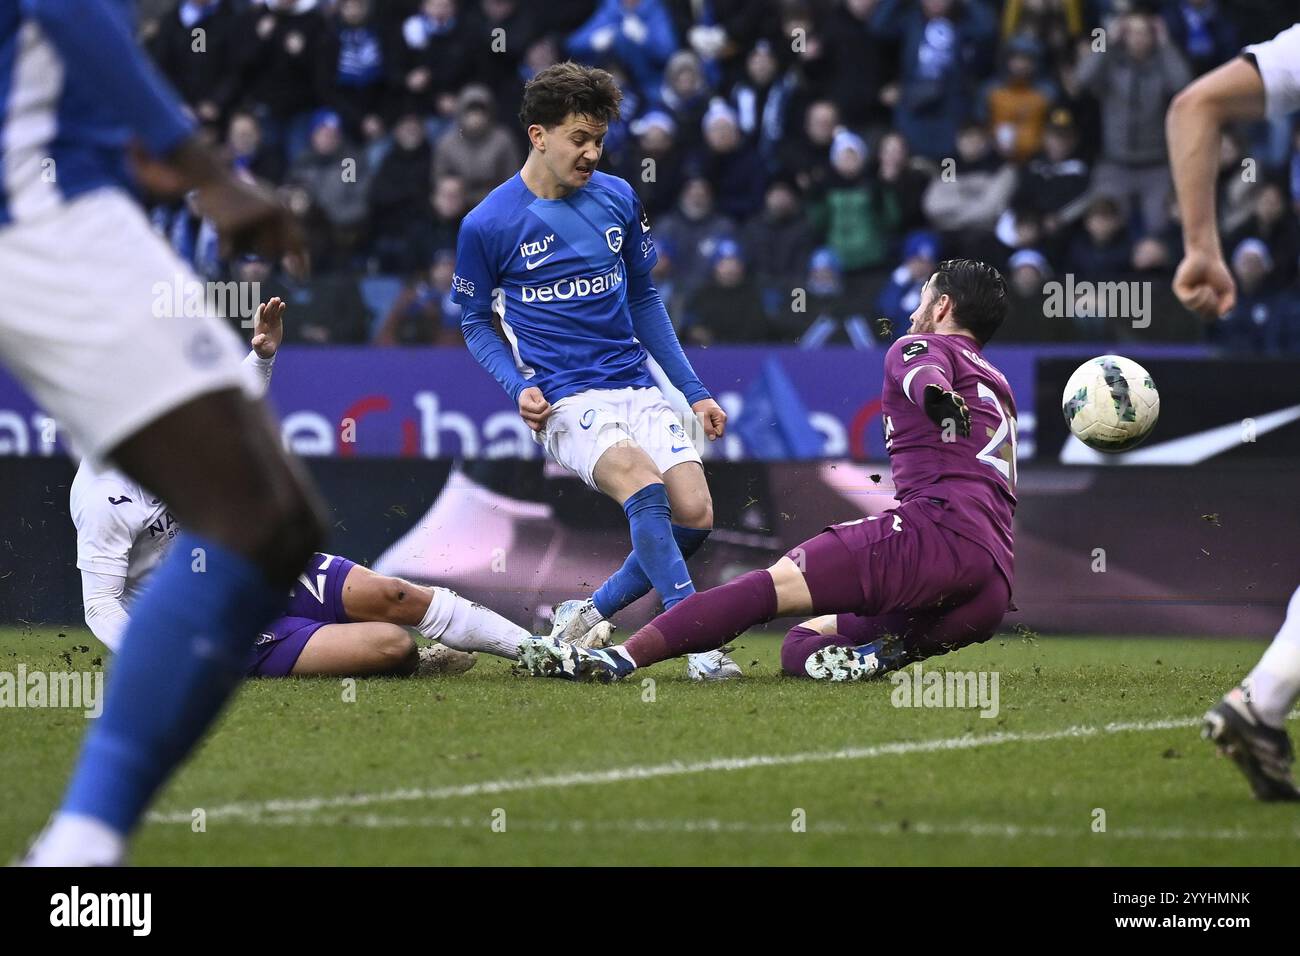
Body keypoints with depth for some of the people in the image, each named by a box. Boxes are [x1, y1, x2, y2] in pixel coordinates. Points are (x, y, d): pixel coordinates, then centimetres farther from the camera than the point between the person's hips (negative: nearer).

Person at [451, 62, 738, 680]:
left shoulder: (617, 199, 8)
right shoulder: (488, 224, -3)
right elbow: (475, 321, 9)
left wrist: (694, 391, 16)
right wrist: (518, 386, -10)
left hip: (638, 386, 5)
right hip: (566, 400, -5)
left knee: (694, 515, -13)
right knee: (644, 486, -32)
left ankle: (588, 617, 8)